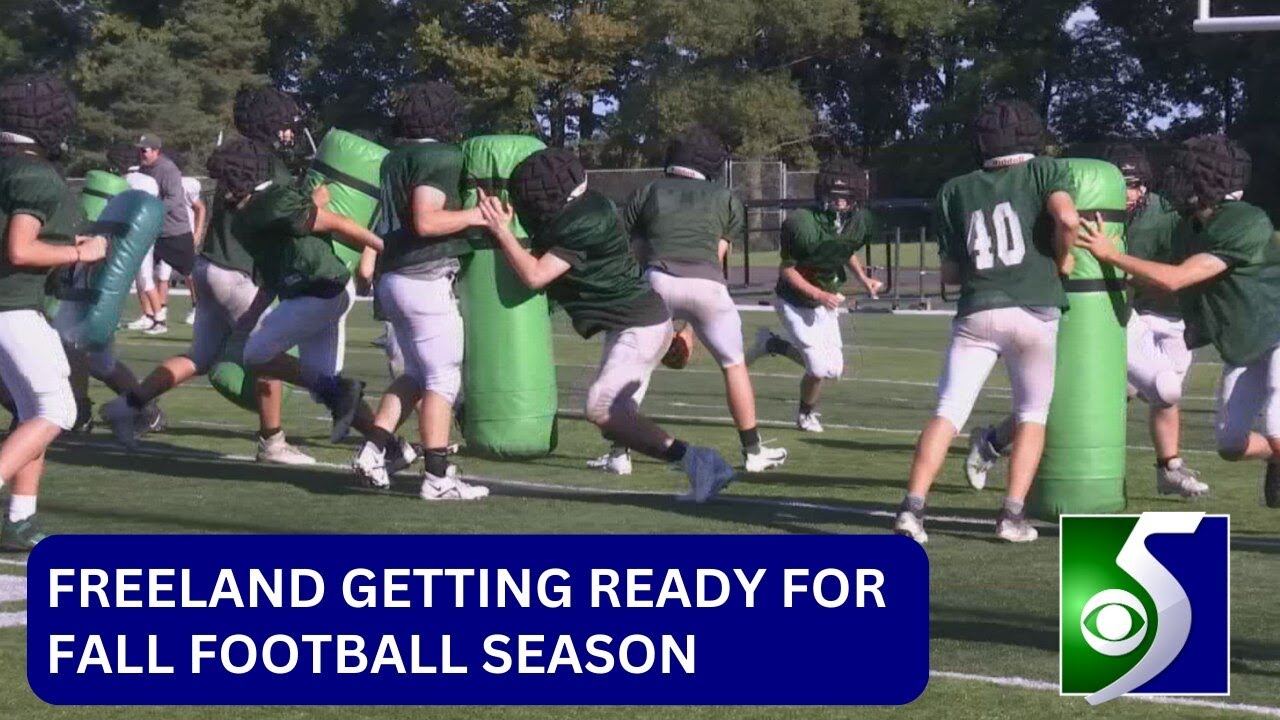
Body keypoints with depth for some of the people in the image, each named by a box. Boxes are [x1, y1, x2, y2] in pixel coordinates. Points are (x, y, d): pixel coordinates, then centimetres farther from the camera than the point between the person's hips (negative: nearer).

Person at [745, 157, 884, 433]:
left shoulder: (861, 223, -9)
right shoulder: (803, 223, -28)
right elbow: (787, 270, -19)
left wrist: (864, 279, -1)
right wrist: (818, 294, -29)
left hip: (827, 301, 7)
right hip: (795, 303, -6)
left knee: (834, 369, 8)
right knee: (820, 368, -11)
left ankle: (771, 344, 28)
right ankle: (807, 415, 21)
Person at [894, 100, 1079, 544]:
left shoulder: (956, 191, 15)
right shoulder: (1044, 172, 7)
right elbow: (1067, 218, -13)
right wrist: (1064, 258, 5)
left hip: (976, 312, 2)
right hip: (1034, 312, -2)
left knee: (948, 412, -2)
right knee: (1032, 414, 14)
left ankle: (913, 507, -17)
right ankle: (1013, 514, 5)